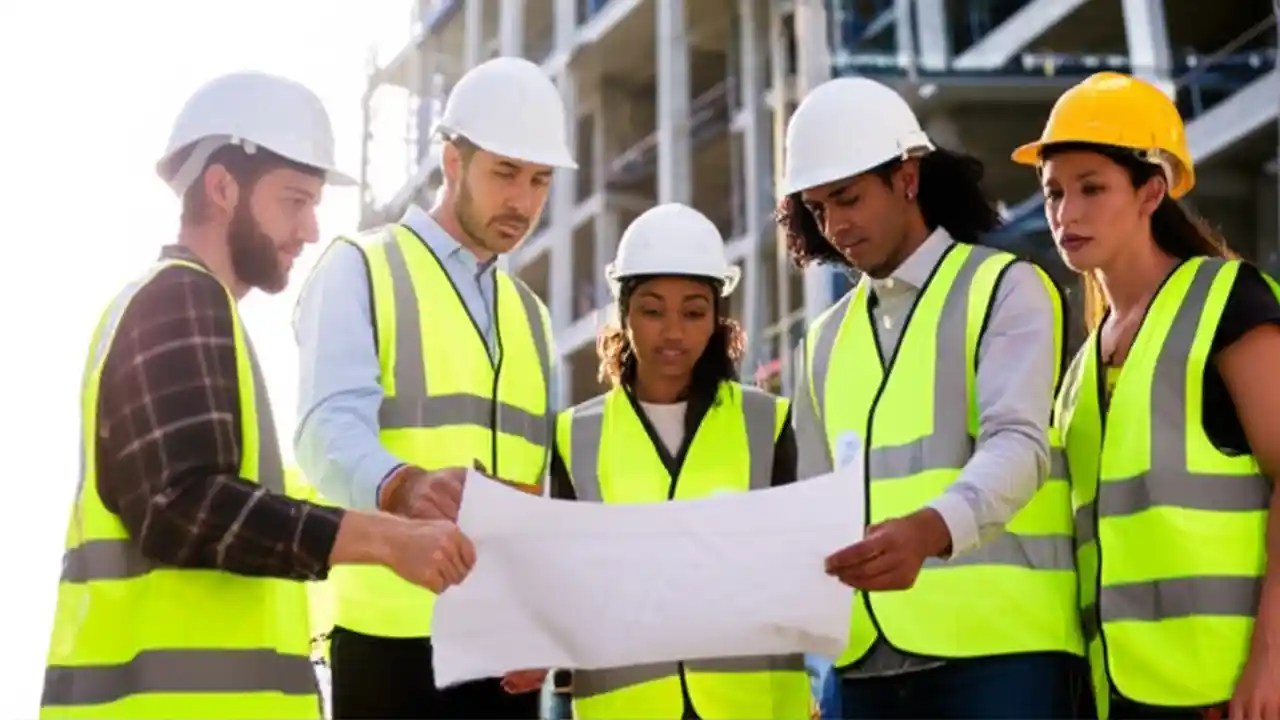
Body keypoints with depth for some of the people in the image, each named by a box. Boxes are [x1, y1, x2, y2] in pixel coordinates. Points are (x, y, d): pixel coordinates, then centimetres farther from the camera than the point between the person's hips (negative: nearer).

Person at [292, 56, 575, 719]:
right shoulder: (359, 269, 0)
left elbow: (540, 497, 14)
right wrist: (402, 487, -37)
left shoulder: (531, 315, 19)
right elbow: (331, 429, -16)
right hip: (391, 639, -5)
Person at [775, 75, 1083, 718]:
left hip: (997, 645, -5)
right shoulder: (824, 340, 19)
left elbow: (1016, 443, -13)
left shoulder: (1005, 288, 2)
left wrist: (931, 529, -33)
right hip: (868, 661, 5)